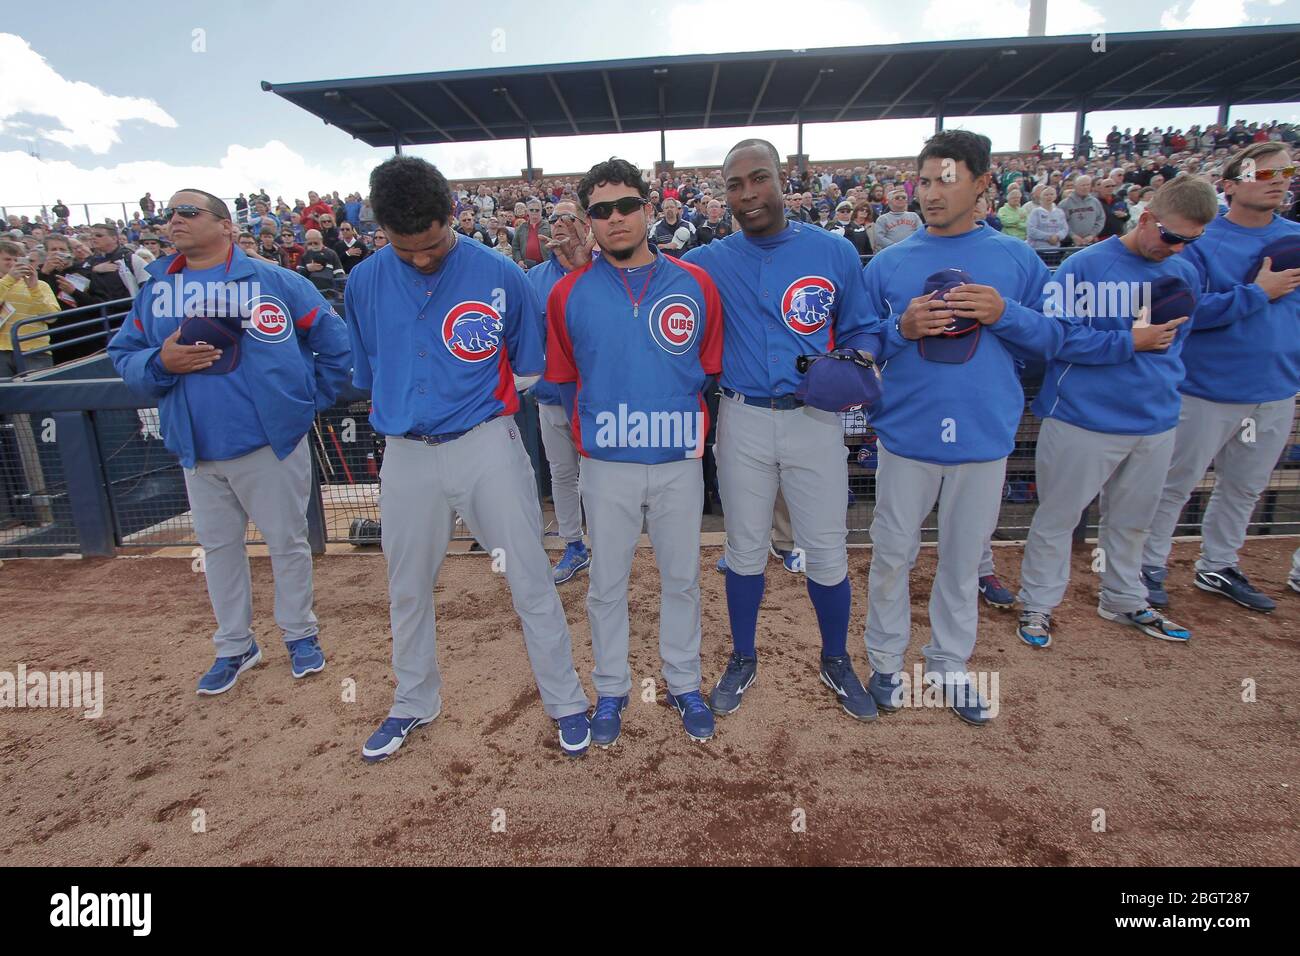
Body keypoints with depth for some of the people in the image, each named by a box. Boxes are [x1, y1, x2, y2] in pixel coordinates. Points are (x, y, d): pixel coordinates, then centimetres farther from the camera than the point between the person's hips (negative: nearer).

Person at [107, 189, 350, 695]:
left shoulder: (273, 280, -3)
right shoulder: (153, 291, 8)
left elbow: (334, 340, 0)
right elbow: (123, 356, 9)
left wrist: (312, 399, -1)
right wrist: (161, 362, -13)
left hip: (271, 443, -4)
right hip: (197, 451, 4)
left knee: (287, 541, 7)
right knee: (217, 546, 14)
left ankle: (300, 634, 27)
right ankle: (235, 646, 31)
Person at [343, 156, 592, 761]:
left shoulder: (499, 275, -7)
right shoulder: (364, 283, 2)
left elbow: (528, 366, 3)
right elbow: (367, 375, 14)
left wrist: (479, 405, 0)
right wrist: (395, 417, 10)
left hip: (488, 446, -3)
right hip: (406, 455, 4)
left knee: (531, 581, 3)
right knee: (407, 589, 16)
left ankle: (565, 701, 23)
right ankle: (414, 701, 39)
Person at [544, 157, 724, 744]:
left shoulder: (696, 285, 0)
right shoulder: (569, 293, -2)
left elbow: (709, 370, 6)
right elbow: (564, 380, 7)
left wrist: (681, 423, 5)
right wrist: (595, 430, 8)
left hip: (681, 460, 1)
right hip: (606, 463, 0)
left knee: (682, 577, 13)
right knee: (607, 581, 11)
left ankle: (683, 684, 32)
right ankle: (610, 689, 30)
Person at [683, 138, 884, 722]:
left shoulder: (835, 252, 1)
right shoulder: (710, 262, 2)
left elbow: (861, 327, 8)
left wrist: (859, 364, -13)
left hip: (815, 418, 0)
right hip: (743, 421, 1)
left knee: (827, 549, 7)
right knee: (745, 548, 12)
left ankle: (836, 662, 32)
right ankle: (743, 660, 33)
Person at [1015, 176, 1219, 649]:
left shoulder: (1185, 274, 8)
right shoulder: (1083, 266, -10)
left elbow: (1175, 342, 19)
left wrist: (1164, 389, 9)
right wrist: (1128, 341, -18)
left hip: (1154, 423, 6)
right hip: (1081, 419, -6)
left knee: (1131, 520, 19)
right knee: (1057, 517, 5)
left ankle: (1124, 601, 37)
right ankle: (1037, 605, 19)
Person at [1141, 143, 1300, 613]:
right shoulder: (1200, 242, -11)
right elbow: (1186, 309, -21)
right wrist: (1257, 292, -20)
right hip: (1209, 389, -6)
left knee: (1245, 487, 17)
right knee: (1176, 483, 5)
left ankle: (1217, 567, 33)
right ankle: (1150, 566, 19)